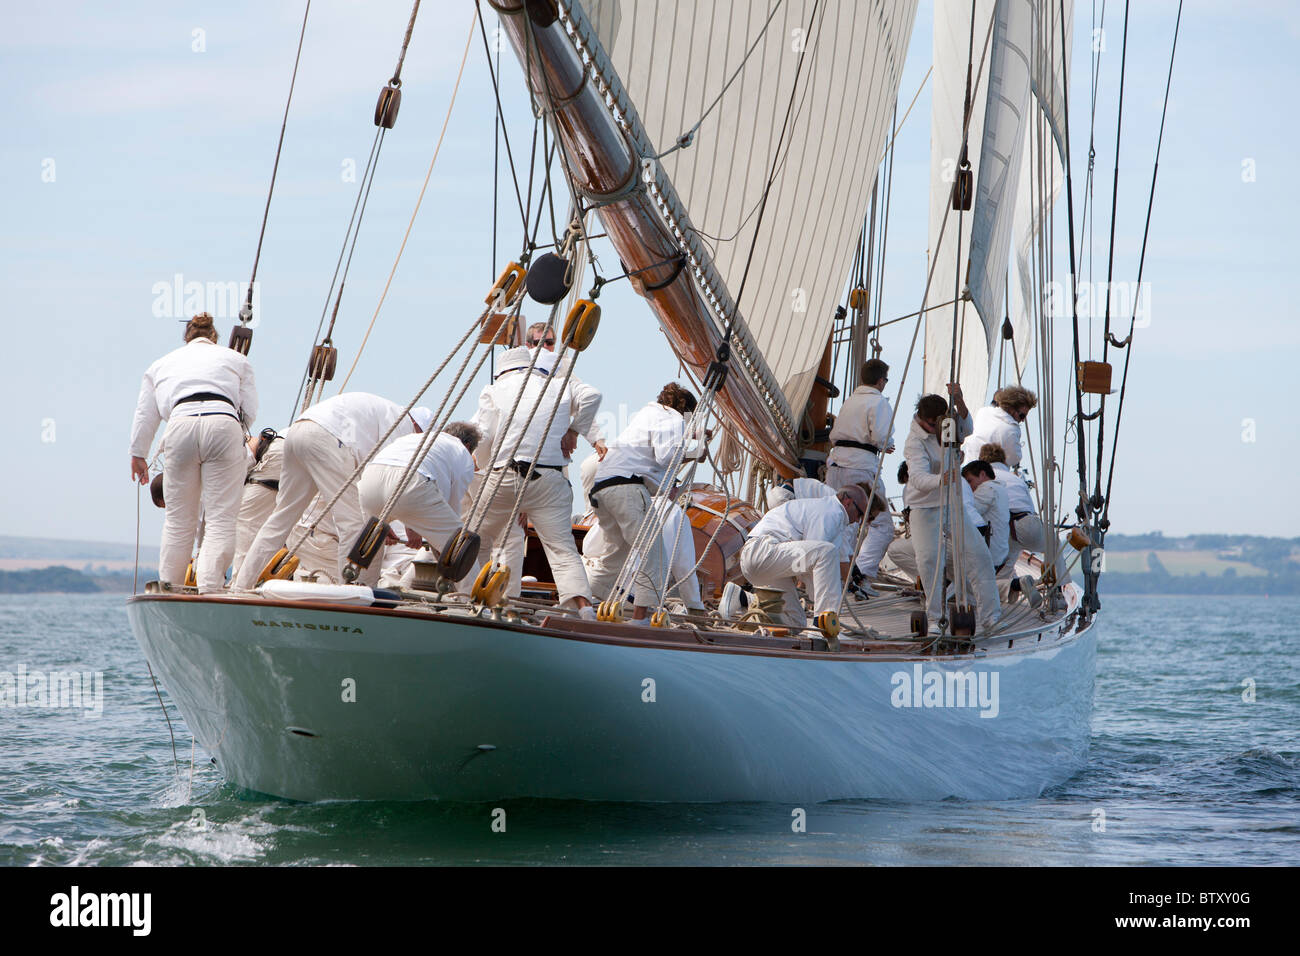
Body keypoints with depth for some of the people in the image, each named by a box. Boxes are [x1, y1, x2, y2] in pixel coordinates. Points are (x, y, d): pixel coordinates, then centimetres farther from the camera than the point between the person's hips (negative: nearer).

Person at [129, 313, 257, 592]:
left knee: (178, 517, 12)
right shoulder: (235, 359, 27)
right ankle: (210, 587, -14)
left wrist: (138, 455, 40)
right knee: (221, 516, -3)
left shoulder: (161, 364, 31)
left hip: (180, 426, 2)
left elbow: (145, 416, 29)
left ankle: (169, 586, 17)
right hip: (223, 424, -2)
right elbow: (250, 411, 19)